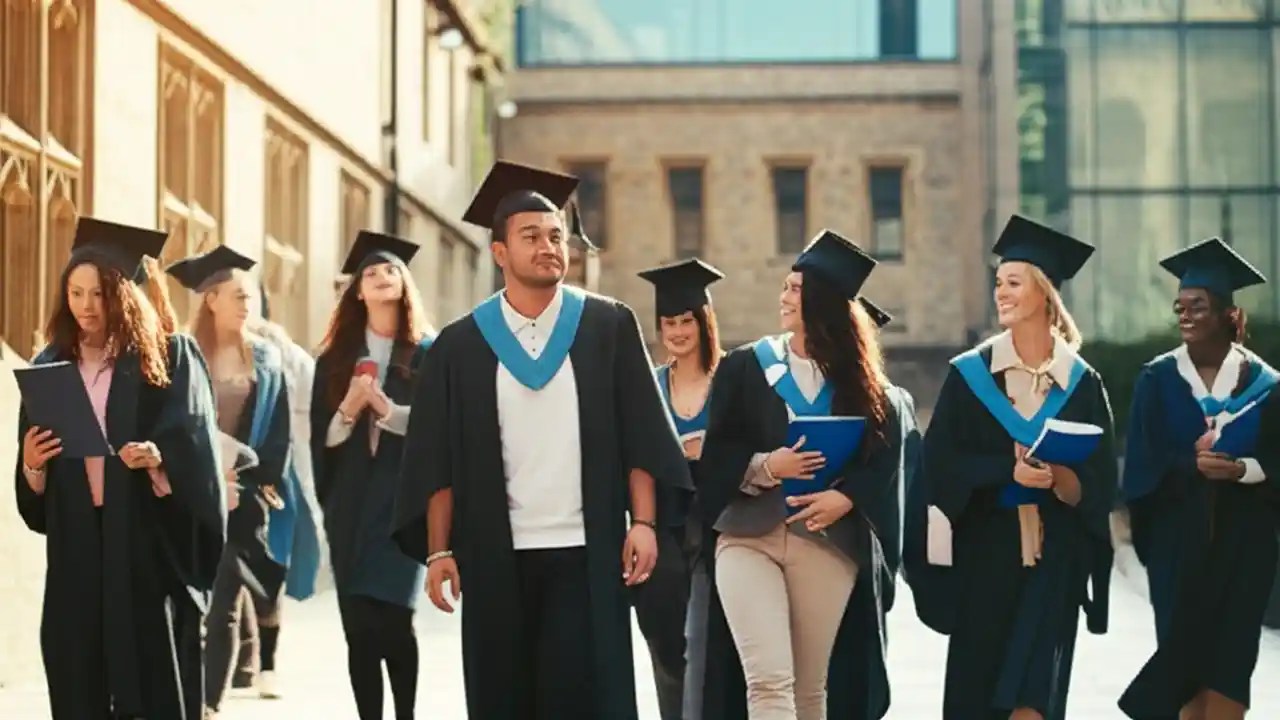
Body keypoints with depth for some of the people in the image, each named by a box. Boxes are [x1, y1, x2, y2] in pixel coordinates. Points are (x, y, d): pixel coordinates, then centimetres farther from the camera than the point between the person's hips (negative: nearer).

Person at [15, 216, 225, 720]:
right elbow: (33, 487, 13)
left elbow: (193, 441, -7)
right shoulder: (49, 367, 12)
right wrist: (31, 464, -8)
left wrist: (158, 458, -26)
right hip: (77, 541, 4)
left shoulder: (169, 357, 2)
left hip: (148, 534, -3)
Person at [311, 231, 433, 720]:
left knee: (393, 620, -13)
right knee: (358, 629, 1)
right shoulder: (335, 359, 11)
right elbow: (322, 437, 7)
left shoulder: (428, 353, 4)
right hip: (351, 505, 3)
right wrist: (347, 411, -12)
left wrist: (387, 409, -18)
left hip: (404, 501, -3)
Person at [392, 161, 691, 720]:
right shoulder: (461, 345, 4)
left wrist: (643, 521, -7)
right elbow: (438, 459, 4)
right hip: (496, 557, 1)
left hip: (587, 553, -1)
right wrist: (438, 550, -1)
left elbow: (641, 435, 2)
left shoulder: (608, 327, 3)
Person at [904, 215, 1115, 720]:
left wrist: (1063, 480, -21)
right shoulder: (970, 374, 1)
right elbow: (942, 462, -7)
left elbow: (1100, 482, 0)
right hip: (983, 549, 0)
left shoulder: (1081, 383, 3)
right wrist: (1010, 471, -20)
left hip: (1053, 551, 0)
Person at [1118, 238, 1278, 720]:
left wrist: (1241, 469, -21)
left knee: (1229, 652, -3)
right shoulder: (1158, 379, 2)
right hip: (1178, 537, 1)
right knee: (1183, 647, 2)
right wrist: (1194, 464, -20)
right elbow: (1144, 462, -4)